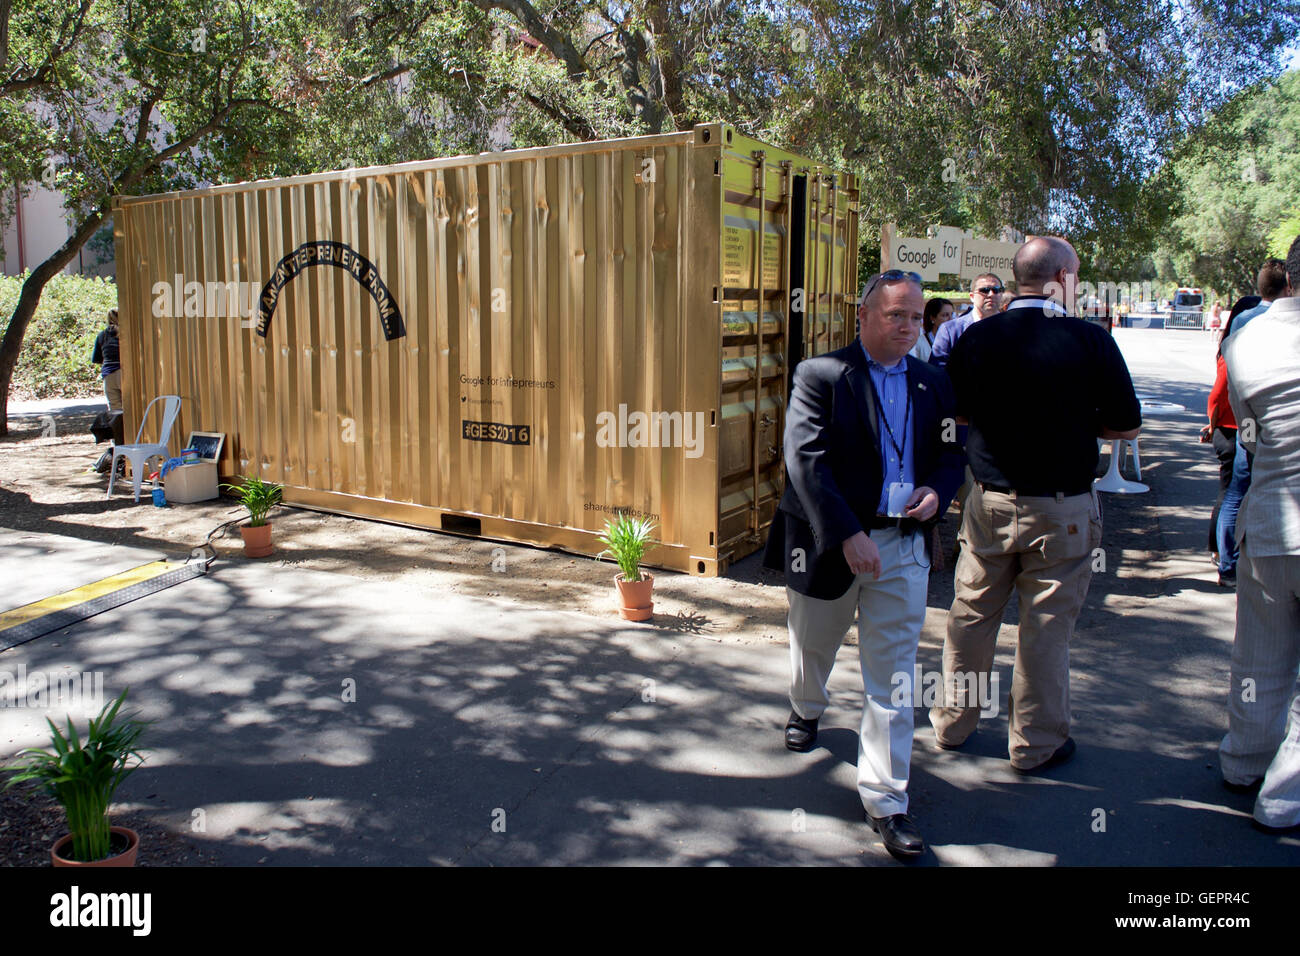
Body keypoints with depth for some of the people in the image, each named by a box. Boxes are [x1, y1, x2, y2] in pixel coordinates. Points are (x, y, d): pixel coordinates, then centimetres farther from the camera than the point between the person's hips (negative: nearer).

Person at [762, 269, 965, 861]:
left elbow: (950, 453, 15)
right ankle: (806, 711, 55)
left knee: (893, 677, 2)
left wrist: (937, 490, -8)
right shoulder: (821, 375, -9)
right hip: (830, 543, -2)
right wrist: (848, 536, -24)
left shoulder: (932, 384, 5)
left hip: (903, 547, 2)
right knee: (813, 645, 21)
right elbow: (805, 460, -17)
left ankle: (885, 800, 13)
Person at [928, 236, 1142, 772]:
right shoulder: (1090, 341, -13)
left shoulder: (978, 337, -4)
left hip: (990, 502, 3)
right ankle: (1035, 743, 23)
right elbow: (1127, 427, -5)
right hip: (1062, 510, -3)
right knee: (1047, 626, 9)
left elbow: (956, 412, 9)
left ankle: (953, 722, 30)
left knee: (971, 615, 15)